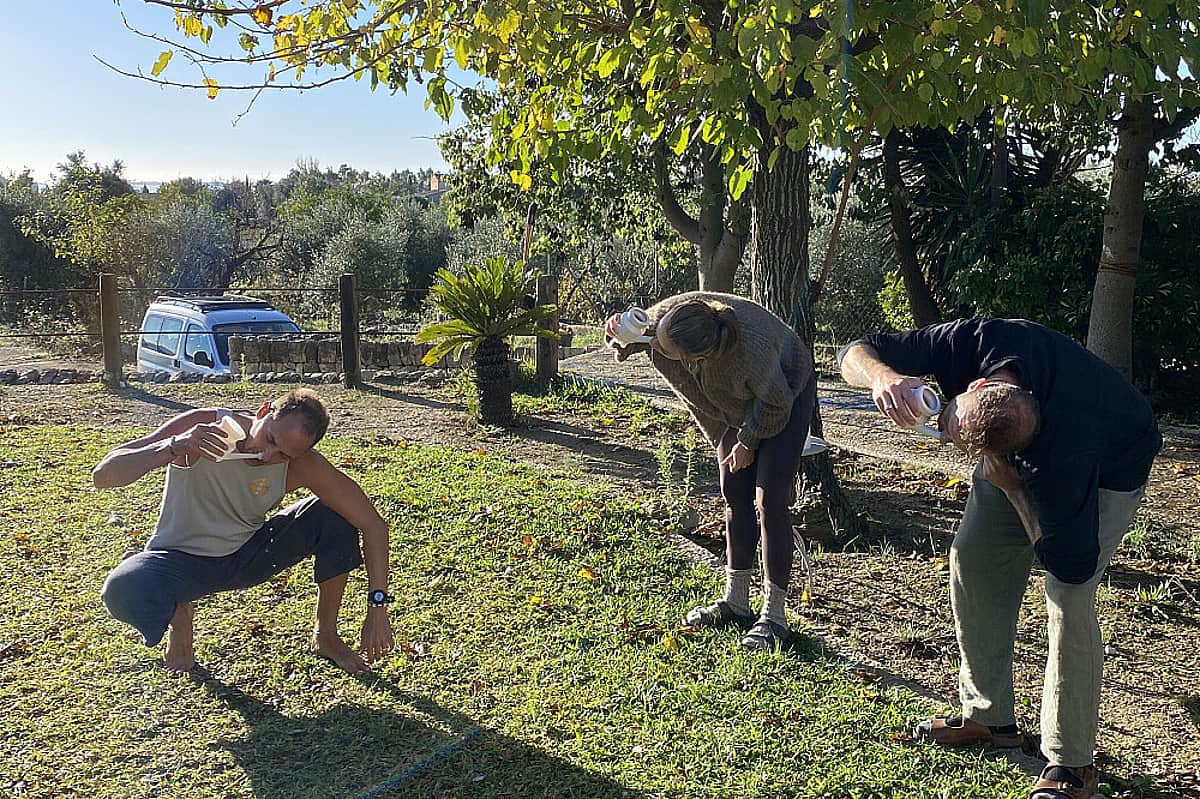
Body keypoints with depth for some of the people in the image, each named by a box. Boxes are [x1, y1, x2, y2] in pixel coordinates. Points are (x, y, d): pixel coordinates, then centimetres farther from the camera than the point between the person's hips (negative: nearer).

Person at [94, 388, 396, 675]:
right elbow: (102, 474, -28)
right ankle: (178, 615, 4)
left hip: (246, 554, 2)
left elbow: (373, 524, -18)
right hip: (180, 557, -2)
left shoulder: (302, 465, -21)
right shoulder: (203, 426, -25)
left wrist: (377, 607, -24)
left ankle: (325, 635, 2)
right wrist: (172, 449, -46)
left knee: (336, 516, -20)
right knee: (122, 592, -35)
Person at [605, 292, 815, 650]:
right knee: (735, 496, 7)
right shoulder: (665, 314, -29)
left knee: (769, 501, -12)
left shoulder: (749, 351, -45)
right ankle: (735, 602, 18)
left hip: (787, 397, -6)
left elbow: (775, 402, -25)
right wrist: (619, 334, -30)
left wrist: (748, 442, -10)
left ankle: (774, 616, -2)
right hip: (739, 407, 6)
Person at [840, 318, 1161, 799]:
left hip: (1109, 468, -5)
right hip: (1013, 459, 6)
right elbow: (856, 352, -24)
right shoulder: (974, 343, -35)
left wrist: (1006, 481, -36)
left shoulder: (1069, 445, -45)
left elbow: (1070, 564, -35)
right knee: (970, 561, 2)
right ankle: (989, 717, 16)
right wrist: (884, 377, -47)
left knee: (1069, 595, -20)